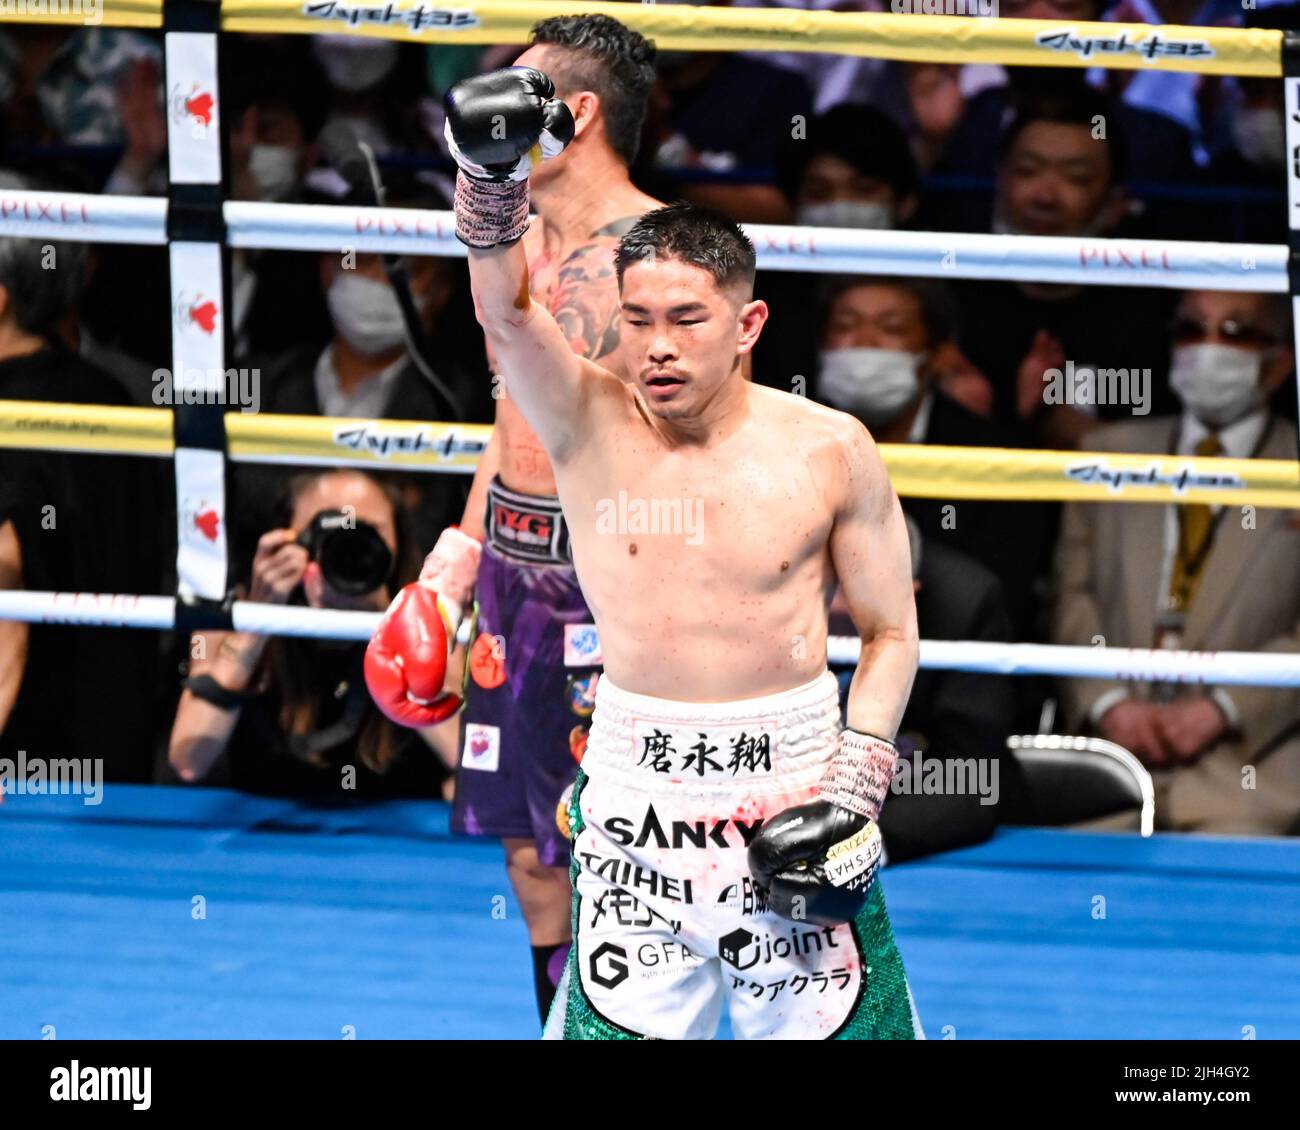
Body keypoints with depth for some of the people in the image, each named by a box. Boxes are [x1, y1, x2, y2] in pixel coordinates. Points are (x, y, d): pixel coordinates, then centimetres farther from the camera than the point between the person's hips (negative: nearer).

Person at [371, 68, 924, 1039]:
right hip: (638, 773, 0)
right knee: (620, 1025, 2)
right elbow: (505, 310, -22)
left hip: (793, 774, 0)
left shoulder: (828, 451, -3)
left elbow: (891, 633, 4)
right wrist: (494, 176, -41)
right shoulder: (590, 422, -4)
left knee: (838, 1021, 0)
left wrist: (854, 793, -7)